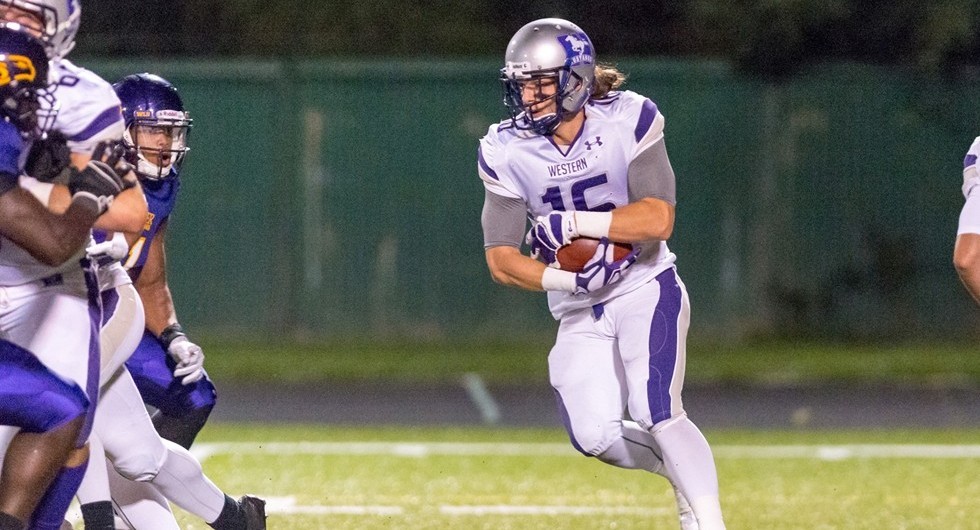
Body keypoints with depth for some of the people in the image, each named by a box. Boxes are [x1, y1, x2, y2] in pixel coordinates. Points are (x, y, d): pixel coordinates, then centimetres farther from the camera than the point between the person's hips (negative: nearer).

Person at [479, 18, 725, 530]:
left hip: (645, 290, -3)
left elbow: (658, 218, -22)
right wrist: (566, 278, -25)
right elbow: (501, 260, -9)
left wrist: (572, 224, -26)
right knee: (594, 436, -10)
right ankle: (686, 472, 17)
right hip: (579, 313, 3)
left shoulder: (628, 121, -13)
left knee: (657, 414, -21)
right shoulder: (507, 152, -7)